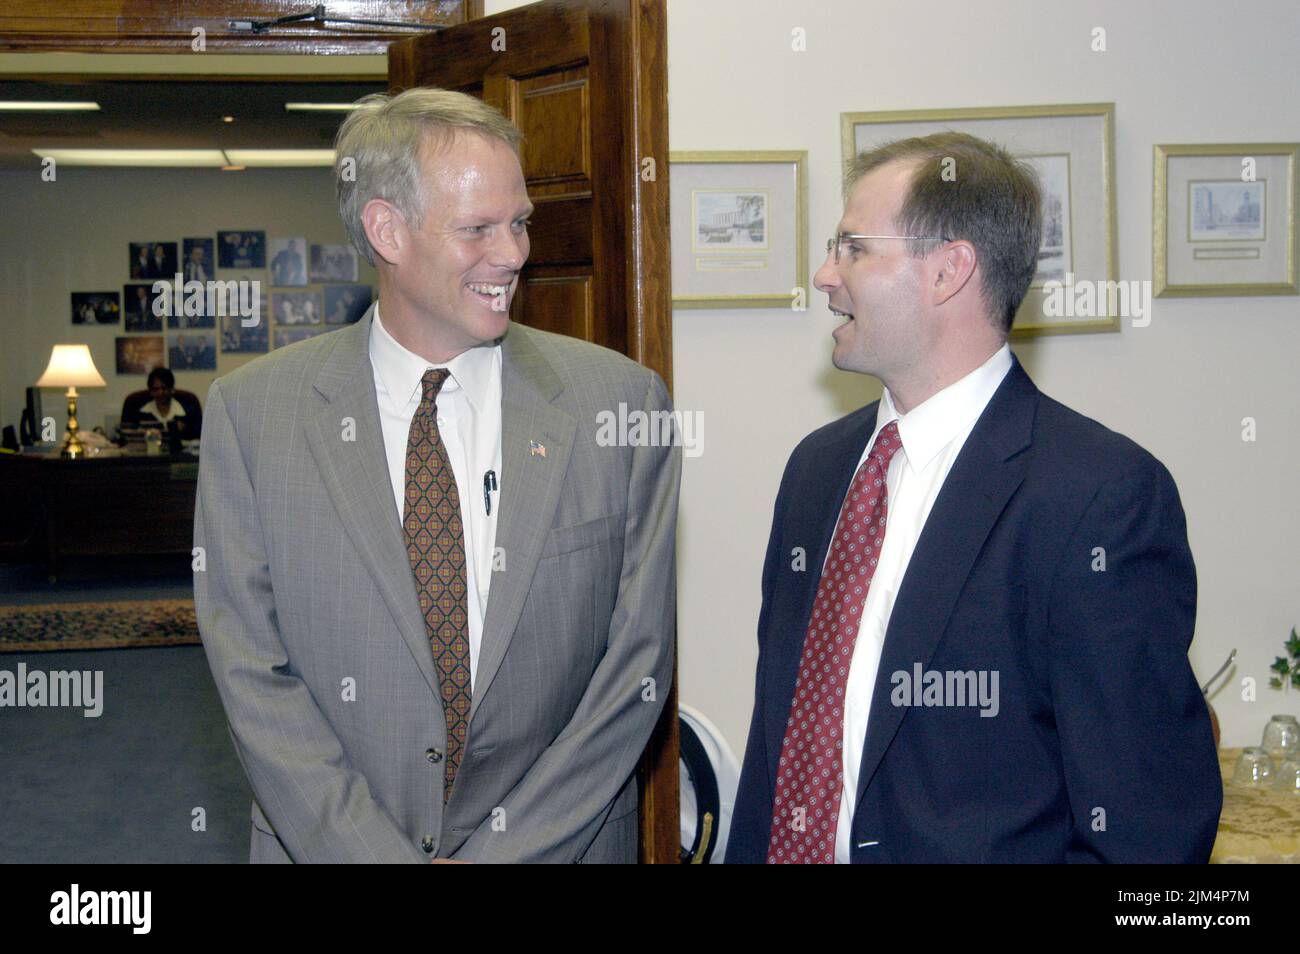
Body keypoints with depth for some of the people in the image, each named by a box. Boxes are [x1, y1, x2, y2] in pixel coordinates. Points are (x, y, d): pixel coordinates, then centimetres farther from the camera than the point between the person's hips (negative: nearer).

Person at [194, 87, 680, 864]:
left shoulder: (622, 403, -8)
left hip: (560, 839, 1)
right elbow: (254, 675, -9)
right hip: (326, 844, 0)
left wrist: (509, 848, -13)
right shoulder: (252, 413, -7)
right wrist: (378, 853, -16)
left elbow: (637, 662, -7)